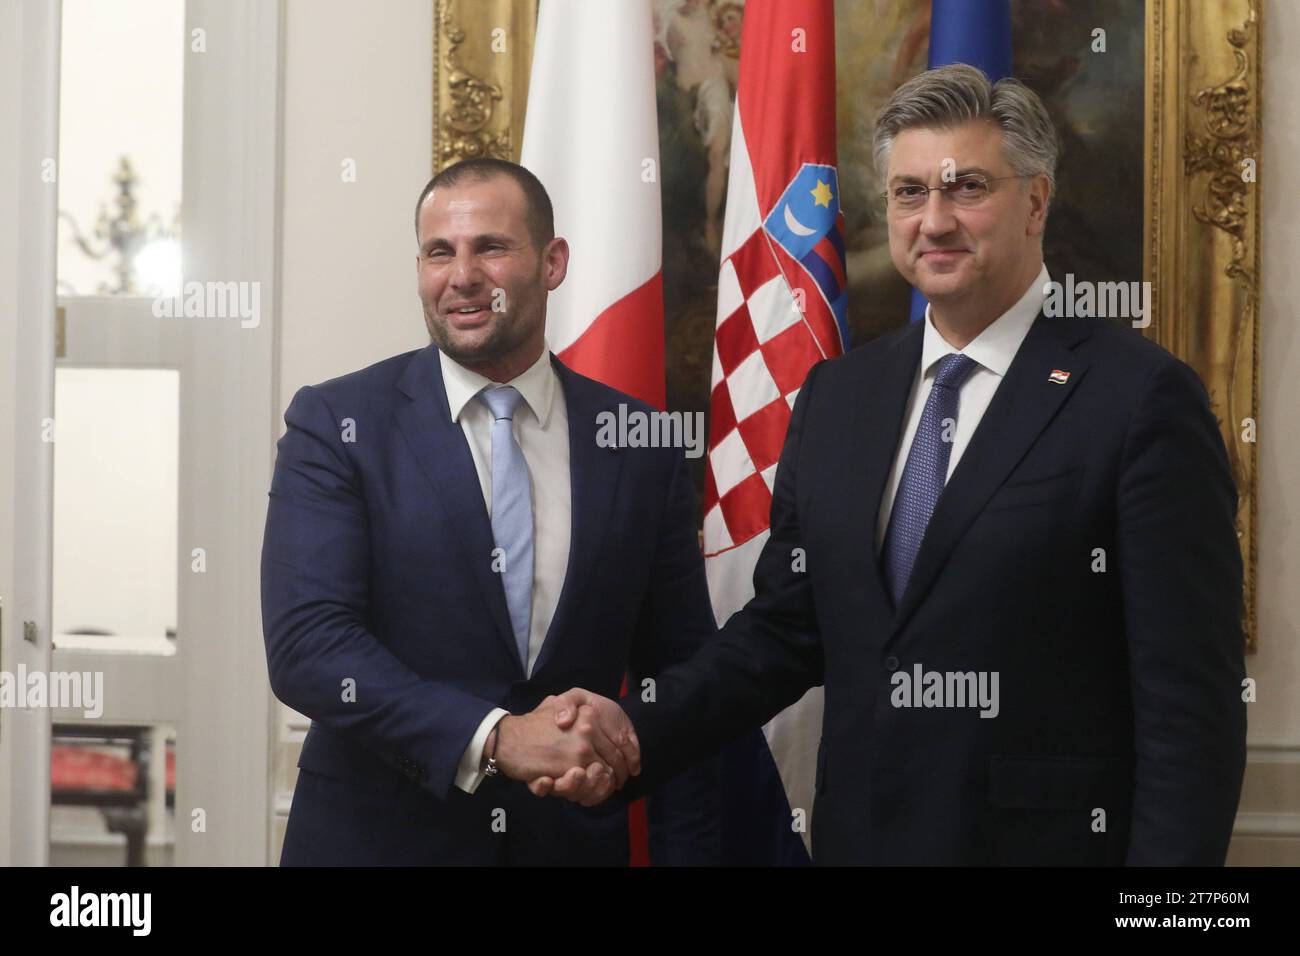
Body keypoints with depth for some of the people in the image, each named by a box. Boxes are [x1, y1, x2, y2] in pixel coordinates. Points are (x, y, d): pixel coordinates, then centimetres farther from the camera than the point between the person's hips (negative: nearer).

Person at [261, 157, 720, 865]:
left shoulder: (639, 444, 1)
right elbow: (304, 644, -16)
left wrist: (686, 851, -3)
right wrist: (493, 739, -26)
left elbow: (679, 680, 4)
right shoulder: (336, 424, -6)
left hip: (574, 839, 2)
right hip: (375, 837, -2)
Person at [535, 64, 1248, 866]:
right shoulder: (836, 396, 7)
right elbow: (783, 628, 9)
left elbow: (1191, 691, -13)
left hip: (1048, 838, -5)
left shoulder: (1141, 398, -11)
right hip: (859, 834, 5)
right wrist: (640, 730, -5)